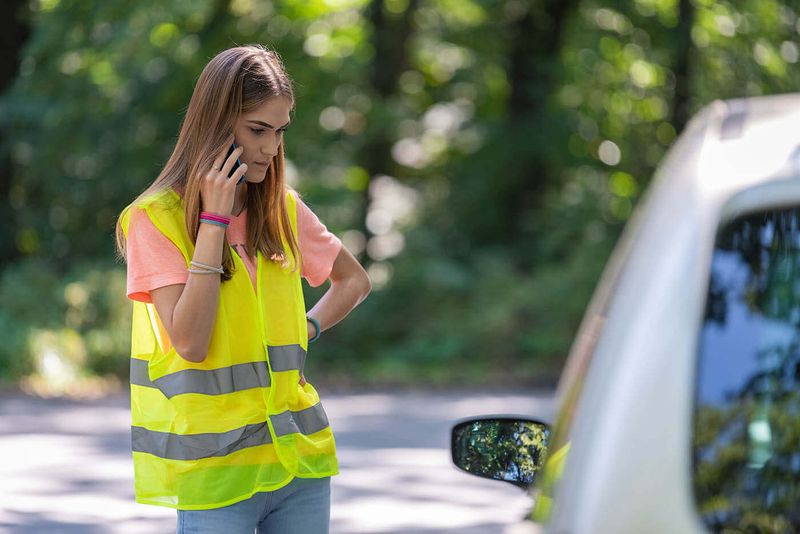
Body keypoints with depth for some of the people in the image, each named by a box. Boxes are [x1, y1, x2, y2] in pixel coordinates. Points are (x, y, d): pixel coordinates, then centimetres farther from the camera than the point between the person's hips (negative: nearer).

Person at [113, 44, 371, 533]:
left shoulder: (282, 208, 7)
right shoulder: (154, 219, -7)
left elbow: (355, 280, 24)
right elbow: (190, 343, -18)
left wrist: (307, 329, 6)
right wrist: (215, 220, -17)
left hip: (299, 455, 5)